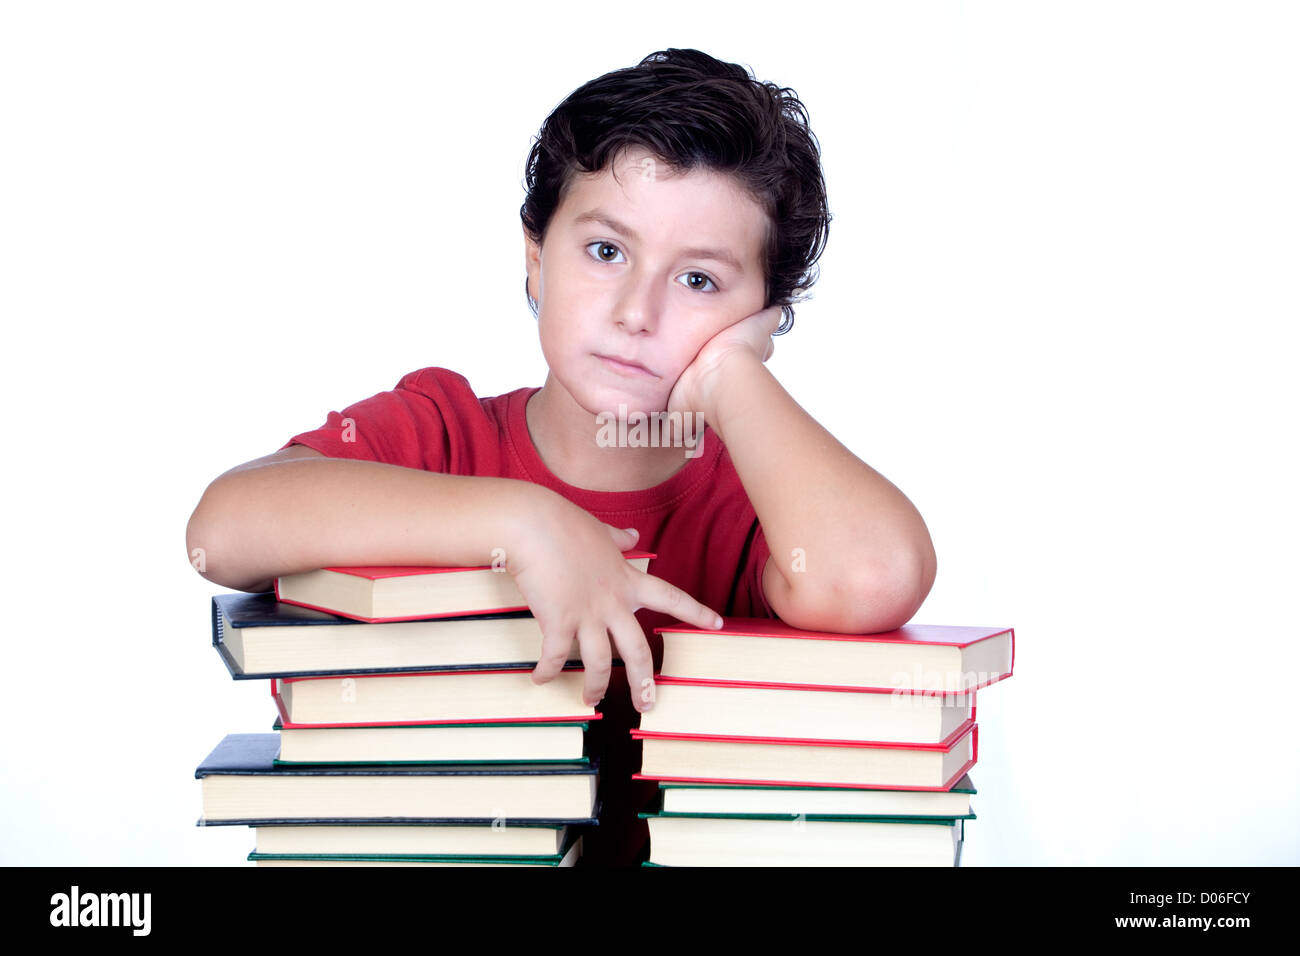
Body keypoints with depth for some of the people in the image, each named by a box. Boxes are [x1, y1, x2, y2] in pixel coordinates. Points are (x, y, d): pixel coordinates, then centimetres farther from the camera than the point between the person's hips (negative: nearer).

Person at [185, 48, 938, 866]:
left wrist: (727, 374, -14)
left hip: (671, 854, 0)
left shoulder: (751, 503, -5)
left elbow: (875, 579, -28)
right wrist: (524, 522, -23)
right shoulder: (436, 430, -1)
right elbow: (222, 530, -18)